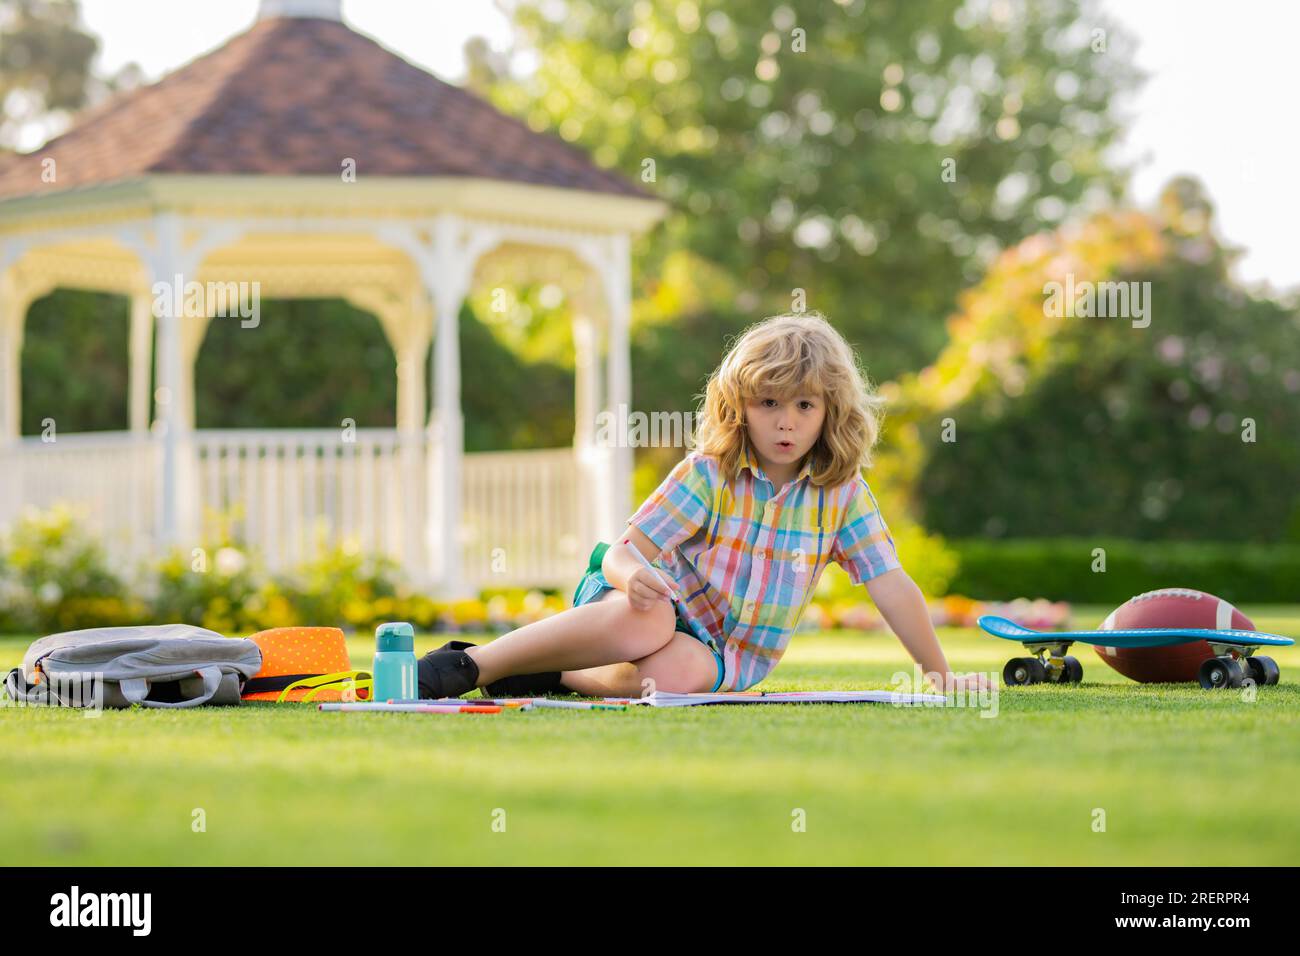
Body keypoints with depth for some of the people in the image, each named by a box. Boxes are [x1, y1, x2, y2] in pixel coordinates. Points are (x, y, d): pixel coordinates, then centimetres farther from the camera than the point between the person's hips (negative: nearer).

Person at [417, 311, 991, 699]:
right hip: (663, 601, -2)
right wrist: (634, 573, -39)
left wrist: (939, 674, -5)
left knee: (678, 673, -37)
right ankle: (463, 665, -33)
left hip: (724, 655, 2)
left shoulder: (842, 492, -3)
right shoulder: (707, 474, -10)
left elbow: (891, 585, -1)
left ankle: (560, 676, -15)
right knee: (648, 620, -41)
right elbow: (623, 550, -14)